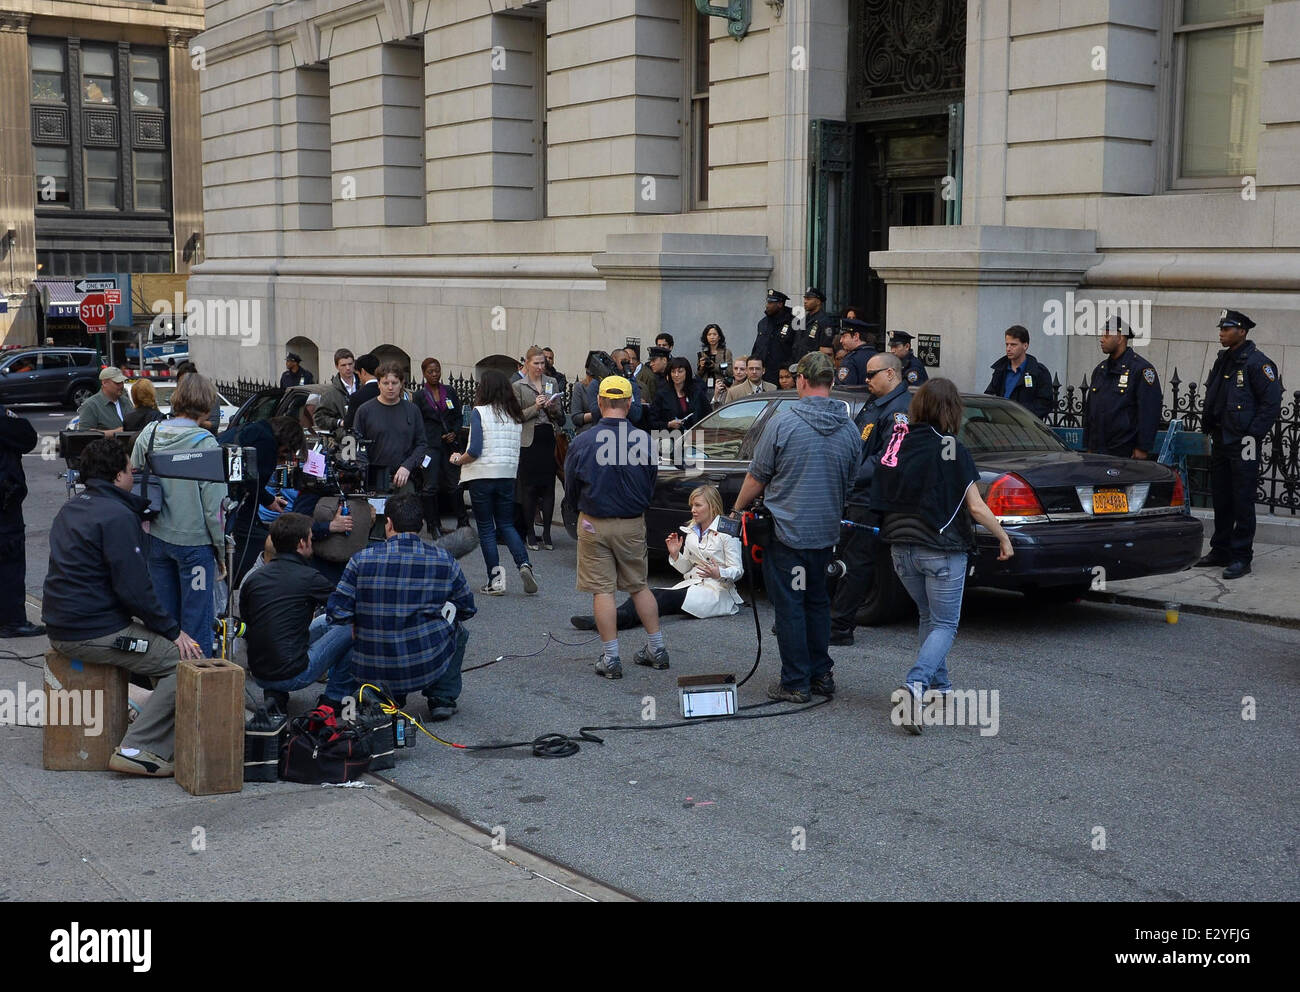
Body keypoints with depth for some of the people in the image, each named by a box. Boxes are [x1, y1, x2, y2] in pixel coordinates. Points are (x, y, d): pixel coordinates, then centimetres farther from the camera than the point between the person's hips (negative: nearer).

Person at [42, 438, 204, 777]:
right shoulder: (117, 517, -16)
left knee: (161, 643, 24)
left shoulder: (71, 507, 13)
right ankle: (139, 748, -15)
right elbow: (134, 588, -20)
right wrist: (173, 631, -12)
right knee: (185, 659, -10)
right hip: (96, 633, -10)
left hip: (60, 629, 10)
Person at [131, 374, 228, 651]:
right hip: (194, 540, -5)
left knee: (163, 613, 18)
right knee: (196, 618, 5)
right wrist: (222, 551, -4)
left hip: (157, 537, 5)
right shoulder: (205, 444, -15)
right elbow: (214, 505, -14)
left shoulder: (148, 434, -1)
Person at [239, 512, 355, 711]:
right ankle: (334, 698, 14)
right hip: (293, 676, -7)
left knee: (325, 622, 27)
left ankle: (274, 694, 14)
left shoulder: (253, 577, 6)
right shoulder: (308, 577, -11)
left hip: (258, 675, 7)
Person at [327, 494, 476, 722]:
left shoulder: (362, 560, -8)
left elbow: (338, 611, -7)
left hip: (374, 669, 1)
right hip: (430, 665, -1)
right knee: (458, 630, 31)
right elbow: (468, 609, 7)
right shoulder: (444, 561, -5)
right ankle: (442, 698, 20)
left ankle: (388, 697, 20)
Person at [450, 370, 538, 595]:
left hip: (482, 475, -5)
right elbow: (516, 448, 9)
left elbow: (475, 451, -15)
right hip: (508, 475, 5)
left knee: (486, 528, 4)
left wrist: (459, 459, 2)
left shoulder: (479, 412, -10)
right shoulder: (515, 415, 7)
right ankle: (524, 564, -7)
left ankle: (495, 579, 4)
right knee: (506, 524, 14)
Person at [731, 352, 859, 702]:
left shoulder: (783, 423, -14)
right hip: (826, 531, 5)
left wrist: (738, 509, 9)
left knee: (790, 605, 1)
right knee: (817, 601, 18)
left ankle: (795, 683, 5)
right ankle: (821, 675, 22)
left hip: (787, 529, -5)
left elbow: (756, 479, -8)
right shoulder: (849, 429, 2)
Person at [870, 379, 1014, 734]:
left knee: (929, 618, 23)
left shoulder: (897, 442, -1)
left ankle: (939, 686, 26)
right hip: (941, 549, -5)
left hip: (901, 547, 5)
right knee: (944, 625, 3)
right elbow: (976, 508, -10)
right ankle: (914, 684, -19)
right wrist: (1004, 537, 4)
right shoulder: (951, 450, -12)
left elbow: (880, 499, 5)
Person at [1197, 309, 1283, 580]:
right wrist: (1208, 426, 13)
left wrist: (1253, 434, -17)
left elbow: (1272, 402, -15)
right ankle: (1220, 551, 23)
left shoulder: (1257, 362, -11)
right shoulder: (1222, 361, 15)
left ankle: (1241, 557, -1)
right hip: (1220, 443, 8)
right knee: (1221, 499, 14)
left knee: (1242, 501, -5)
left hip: (1244, 445, -8)